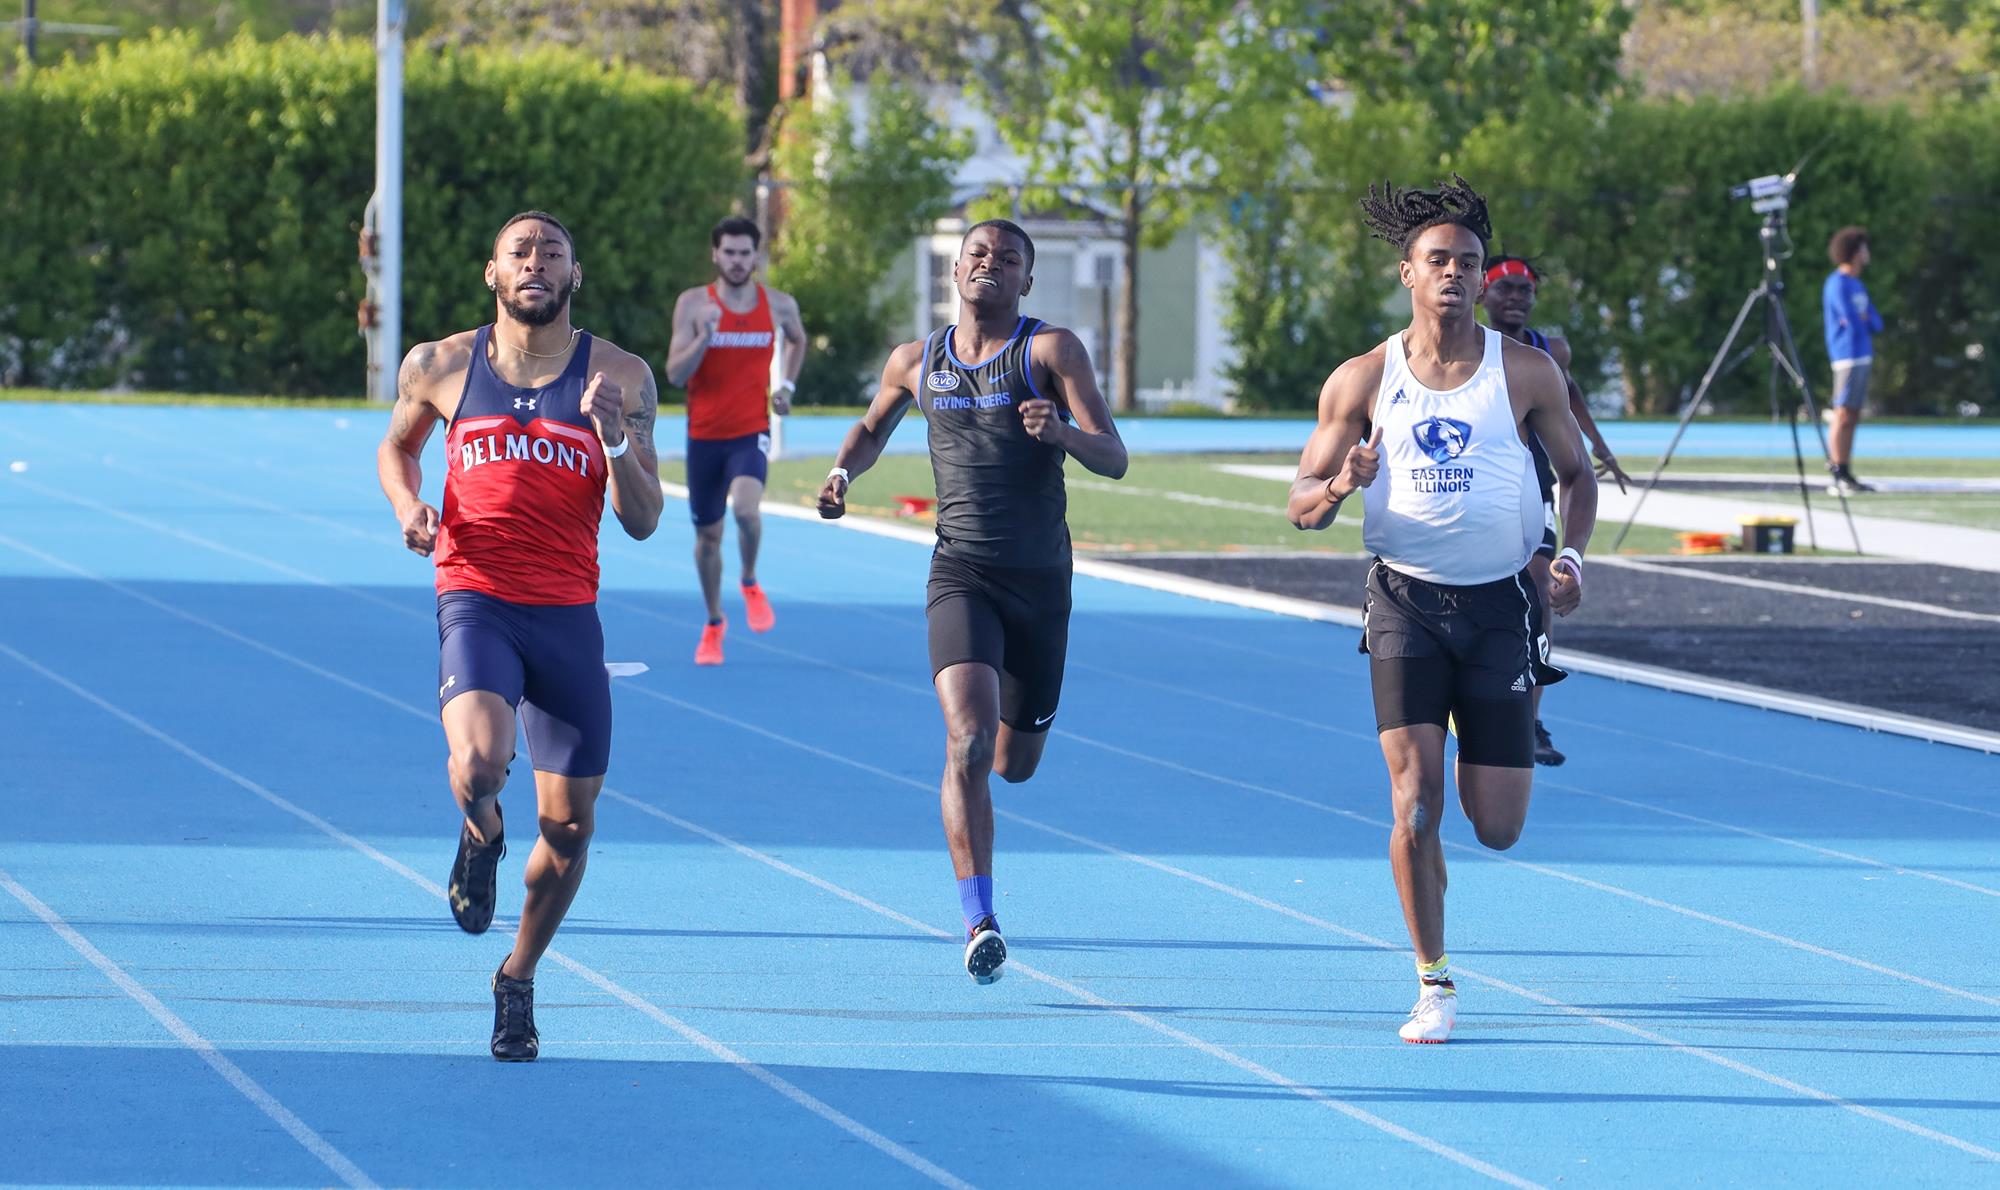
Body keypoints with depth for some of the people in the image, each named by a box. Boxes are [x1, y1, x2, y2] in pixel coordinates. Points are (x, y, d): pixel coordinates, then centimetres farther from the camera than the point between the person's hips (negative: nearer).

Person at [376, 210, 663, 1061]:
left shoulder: (619, 378, 3)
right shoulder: (440, 368, 4)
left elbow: (643, 520, 2)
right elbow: (395, 446, 24)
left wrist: (614, 436, -16)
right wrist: (408, 505, 2)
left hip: (569, 614, 2)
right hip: (475, 599, -2)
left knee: (569, 825, 5)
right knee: (478, 764, -29)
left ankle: (518, 980, 30)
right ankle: (481, 839, 9)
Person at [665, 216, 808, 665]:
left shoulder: (779, 305, 0)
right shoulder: (693, 304, -6)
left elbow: (798, 341, 24)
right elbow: (675, 373, -12)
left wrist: (787, 384, 9)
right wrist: (704, 338, -27)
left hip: (751, 432, -1)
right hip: (704, 434, 1)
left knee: (746, 506, -28)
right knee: (708, 534, 9)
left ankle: (750, 583, 1)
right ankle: (713, 623, 30)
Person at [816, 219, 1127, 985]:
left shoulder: (1051, 350, -3)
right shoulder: (917, 362, 7)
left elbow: (1114, 459, -10)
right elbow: (873, 427, 27)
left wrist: (1062, 432, -31)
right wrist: (845, 470, 6)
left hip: (1041, 582, 0)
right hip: (961, 576, 0)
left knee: (1015, 763, 13)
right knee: (968, 743, -22)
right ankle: (978, 921, -24)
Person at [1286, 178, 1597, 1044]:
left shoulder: (1527, 373, 1)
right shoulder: (1363, 380, 1)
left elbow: (1577, 473, 13)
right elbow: (1300, 504, 4)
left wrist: (1573, 554, -5)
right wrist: (1338, 487, -20)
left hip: (1501, 605, 0)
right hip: (1405, 601, 0)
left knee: (1497, 827, 1)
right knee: (1414, 797, -14)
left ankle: (1483, 763, 40)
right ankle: (1434, 986, 0)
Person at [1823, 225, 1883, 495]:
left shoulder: (1857, 285, 19)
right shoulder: (1837, 284, -9)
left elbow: (1876, 325, 15)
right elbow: (1853, 322, -17)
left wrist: (1865, 321, -5)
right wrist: (1864, 321, 4)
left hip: (1863, 358, 9)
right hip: (1847, 358, -9)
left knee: (1852, 418, 7)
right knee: (1843, 416, -10)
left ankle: (1846, 475, 8)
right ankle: (1837, 477, -11)